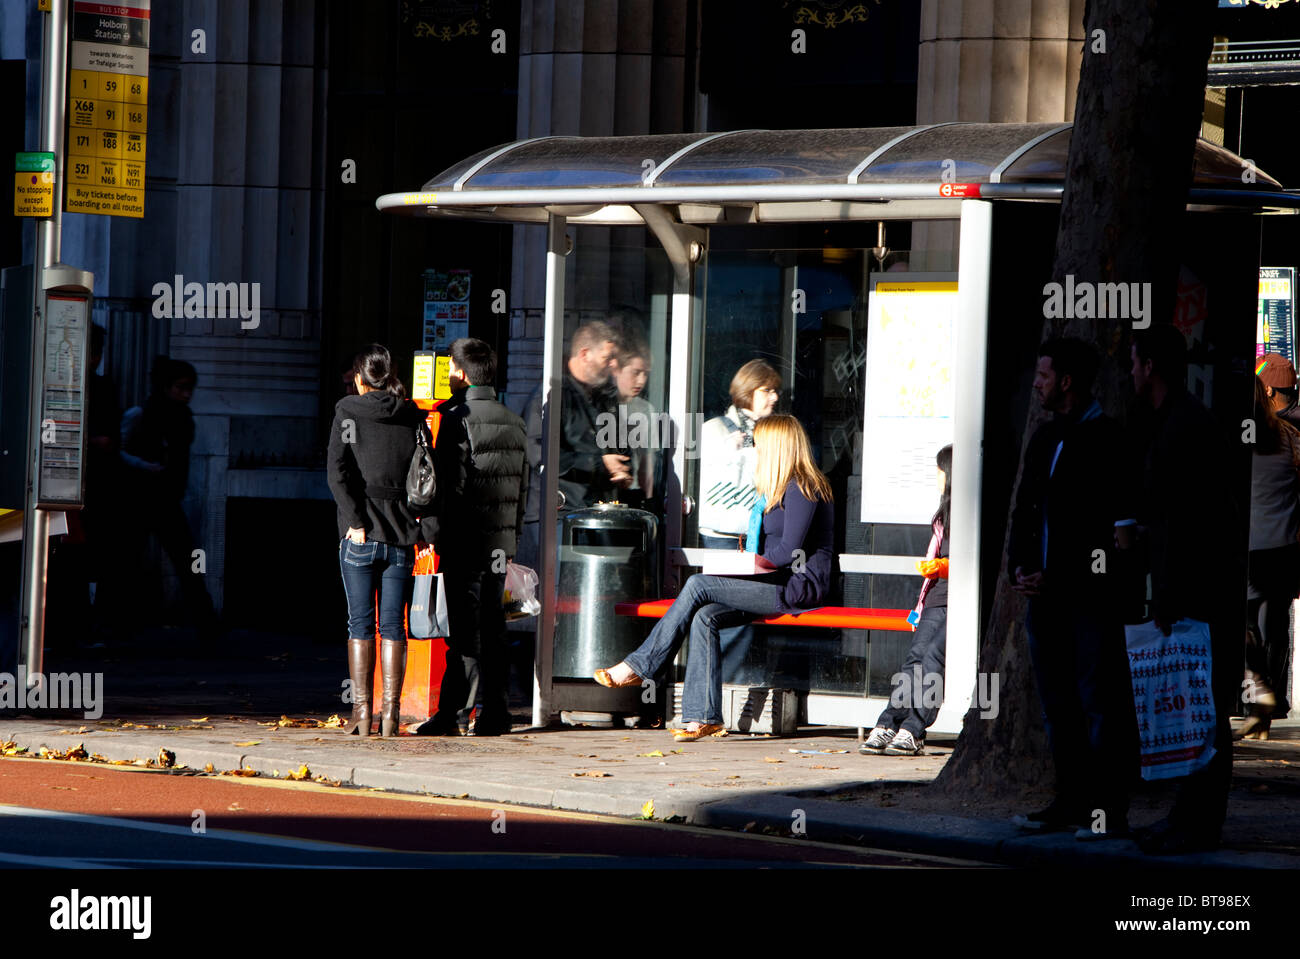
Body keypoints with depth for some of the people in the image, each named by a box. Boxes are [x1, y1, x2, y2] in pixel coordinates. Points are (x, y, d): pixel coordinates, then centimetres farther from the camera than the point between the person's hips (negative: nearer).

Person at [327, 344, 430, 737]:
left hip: (361, 532, -2)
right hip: (402, 532, 2)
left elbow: (337, 472, -10)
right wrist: (419, 522, 7)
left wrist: (356, 521, -10)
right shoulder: (414, 418, 5)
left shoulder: (348, 411, -1)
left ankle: (362, 711, 1)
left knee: (360, 623, 4)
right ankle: (391, 713, 3)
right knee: (393, 625, 5)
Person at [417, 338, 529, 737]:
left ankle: (454, 712, -4)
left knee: (465, 628, -5)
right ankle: (496, 713, 9)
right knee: (493, 625, 10)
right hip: (502, 540, 6)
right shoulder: (514, 423, 12)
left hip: (465, 540, -6)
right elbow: (522, 486, 15)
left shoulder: (457, 419, -10)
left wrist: (437, 531, -7)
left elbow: (450, 484, -14)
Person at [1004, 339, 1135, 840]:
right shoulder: (1043, 440, 17)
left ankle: (1108, 809, -5)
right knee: (1057, 703, 9)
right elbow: (1025, 511, 20)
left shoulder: (1106, 439, -7)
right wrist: (1019, 568, 3)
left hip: (1090, 592, -8)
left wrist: (1056, 579, -13)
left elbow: (1102, 525, -12)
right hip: (1044, 593, 8)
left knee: (1098, 700, -6)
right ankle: (1071, 801, 15)